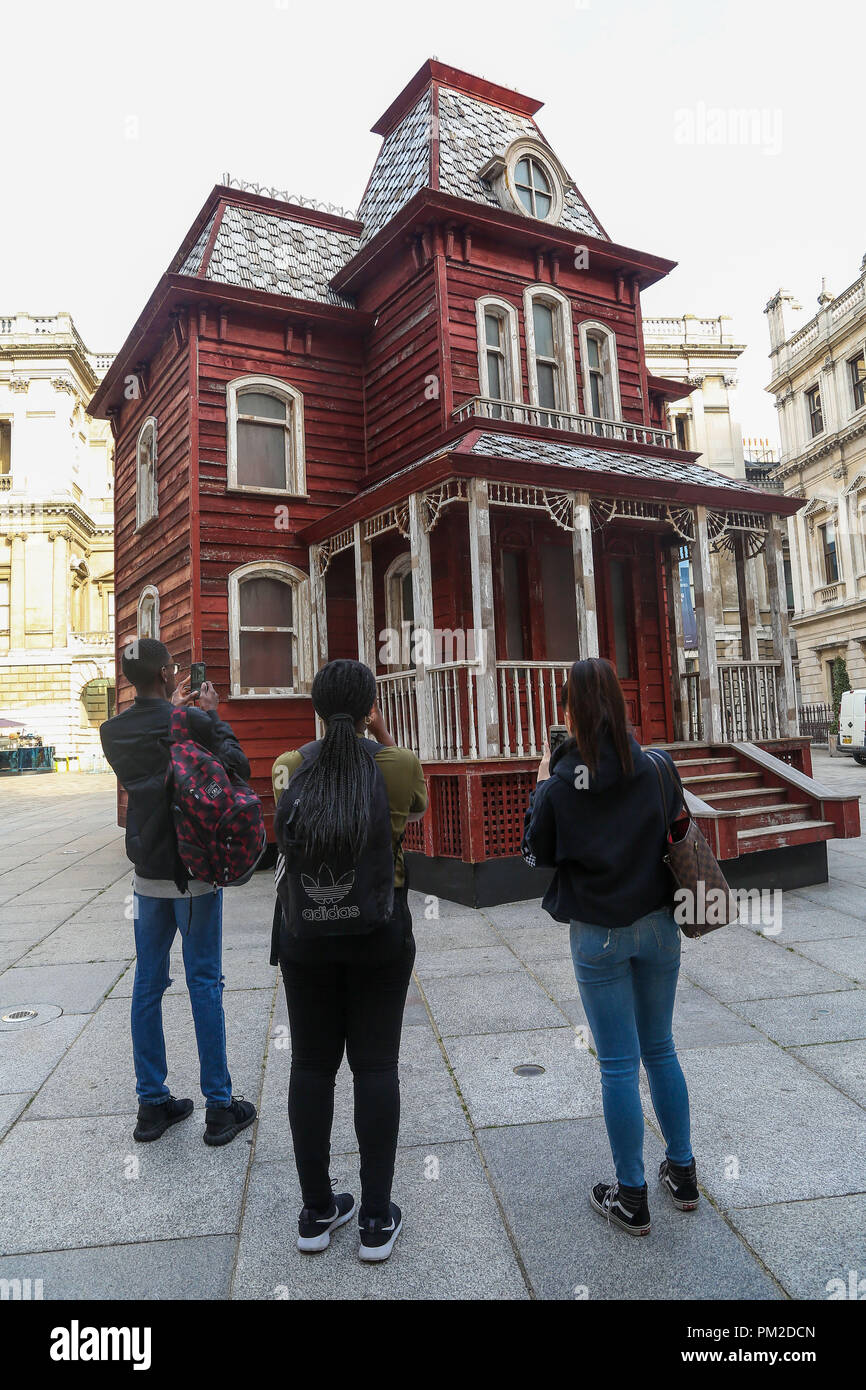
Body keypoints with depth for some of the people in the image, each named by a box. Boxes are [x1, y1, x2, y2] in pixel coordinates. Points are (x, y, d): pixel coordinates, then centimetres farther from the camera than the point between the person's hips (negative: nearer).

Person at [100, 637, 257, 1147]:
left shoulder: (113, 732, 0)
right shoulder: (193, 723, -16)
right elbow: (239, 767, -9)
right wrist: (212, 716, -1)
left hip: (147, 875, 5)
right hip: (195, 874, -5)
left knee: (148, 985, 14)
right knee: (205, 985, 4)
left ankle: (153, 1104, 24)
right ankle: (220, 1107, 15)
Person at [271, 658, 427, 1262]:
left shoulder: (289, 768, -8)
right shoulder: (402, 765, -12)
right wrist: (386, 741, 10)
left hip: (306, 932, 2)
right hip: (381, 932, -1)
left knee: (312, 1065, 14)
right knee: (376, 1067, 10)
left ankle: (317, 1211, 29)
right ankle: (377, 1219, 22)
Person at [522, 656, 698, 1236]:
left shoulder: (562, 784, -16)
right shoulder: (658, 766, -9)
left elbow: (537, 853, -2)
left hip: (598, 935, -3)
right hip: (658, 925, 3)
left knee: (620, 1065, 9)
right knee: (661, 1050, 20)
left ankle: (632, 1198, 22)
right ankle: (683, 1173, 35)